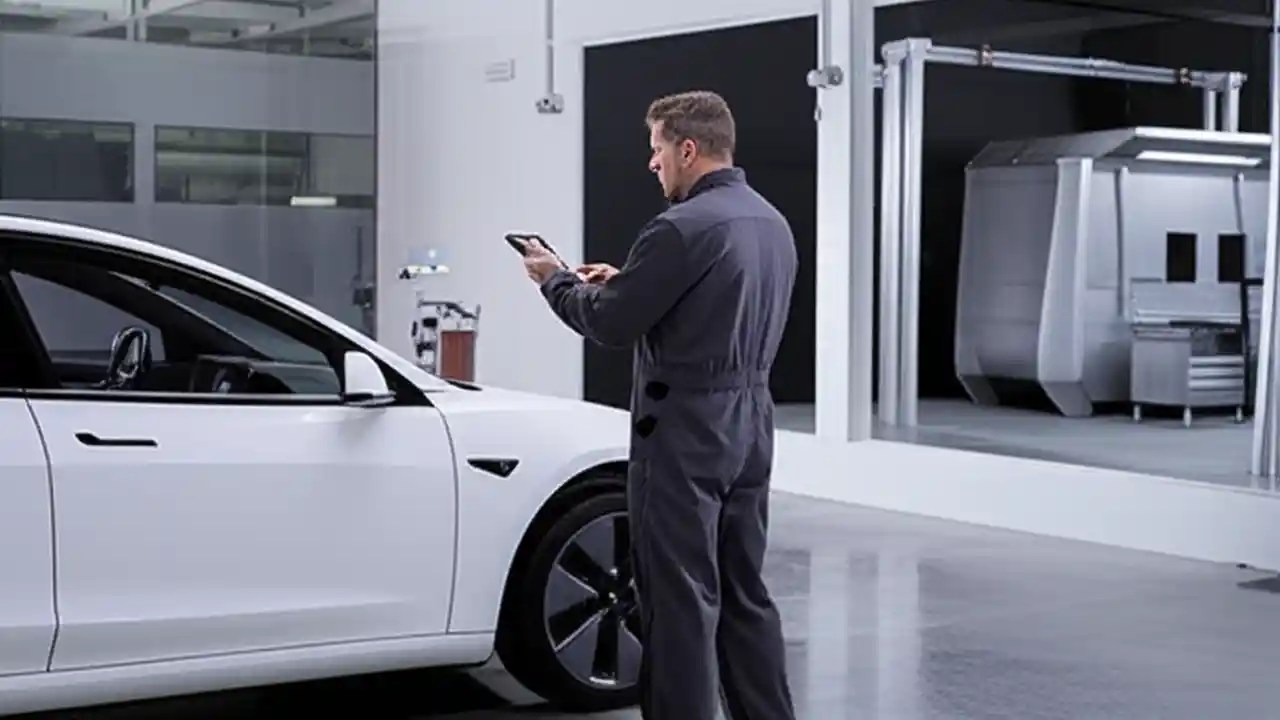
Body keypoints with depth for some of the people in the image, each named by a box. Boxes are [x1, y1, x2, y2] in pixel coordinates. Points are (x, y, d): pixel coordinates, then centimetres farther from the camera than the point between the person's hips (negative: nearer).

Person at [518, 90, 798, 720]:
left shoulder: (684, 227, -17)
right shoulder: (771, 222, 11)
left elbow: (610, 324, -13)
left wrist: (555, 278, 4)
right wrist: (625, 283, 17)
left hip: (686, 429, -9)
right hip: (751, 420, 9)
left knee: (682, 597, -2)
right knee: (744, 592, 15)